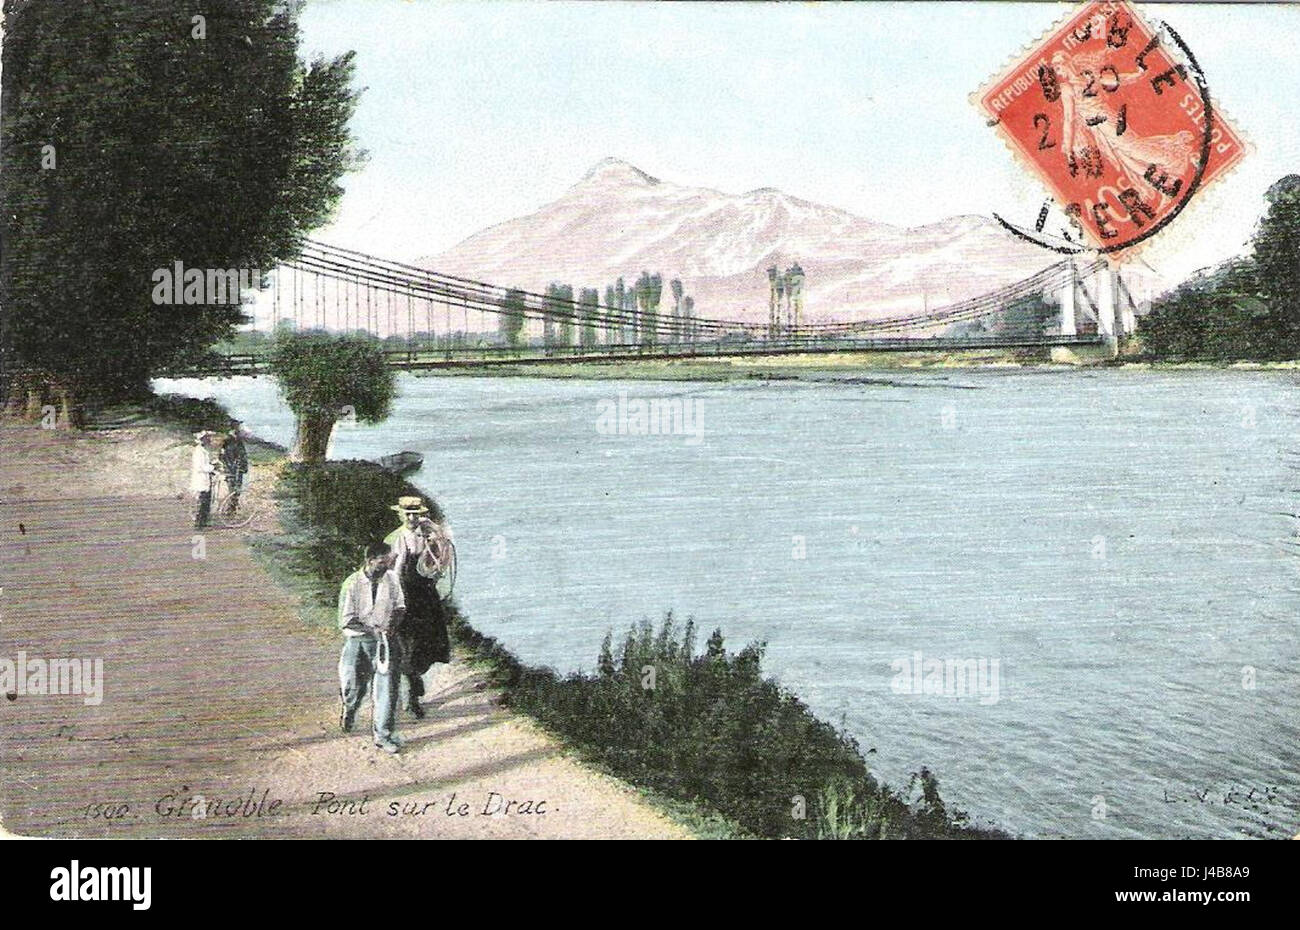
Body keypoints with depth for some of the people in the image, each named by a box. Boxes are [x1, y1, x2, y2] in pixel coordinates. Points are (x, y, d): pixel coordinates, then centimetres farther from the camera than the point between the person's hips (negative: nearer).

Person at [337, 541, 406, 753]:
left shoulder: (391, 579, -1)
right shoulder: (352, 584, -12)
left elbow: (400, 607, 12)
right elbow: (346, 620, -10)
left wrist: (393, 626, -7)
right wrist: (372, 630, -21)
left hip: (385, 639, 2)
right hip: (358, 640, -2)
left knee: (387, 684, -9)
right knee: (353, 684, 3)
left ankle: (383, 734, -1)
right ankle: (348, 710, 40)